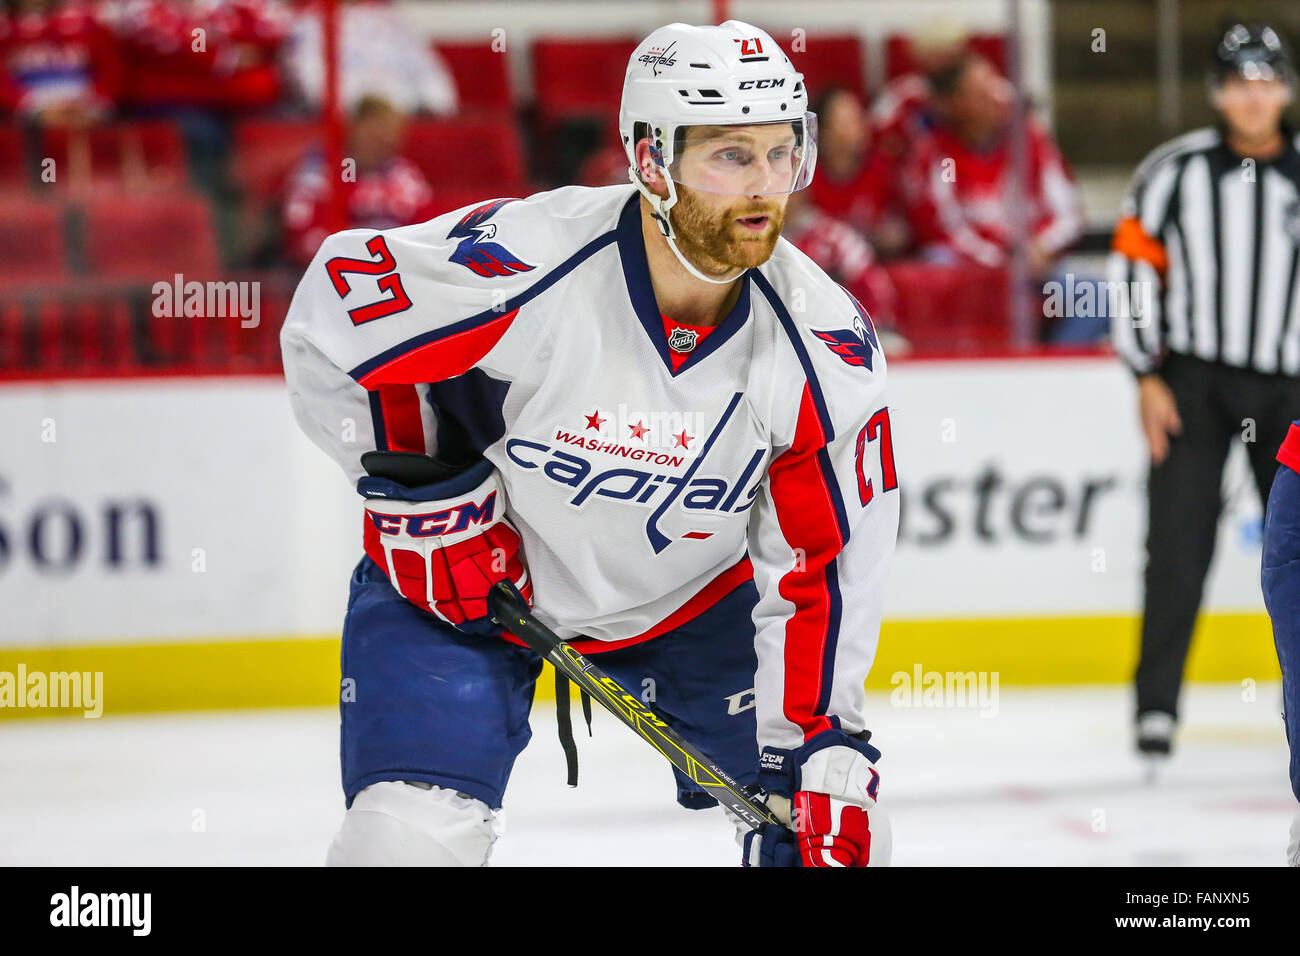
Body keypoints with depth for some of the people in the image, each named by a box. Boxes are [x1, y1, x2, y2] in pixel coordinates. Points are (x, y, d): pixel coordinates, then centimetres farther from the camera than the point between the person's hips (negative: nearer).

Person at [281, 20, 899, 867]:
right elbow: (329, 319, -16)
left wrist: (826, 750, -20)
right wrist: (418, 486, -16)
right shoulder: (517, 266, -31)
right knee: (412, 836, -19)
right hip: (461, 573, -3)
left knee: (837, 833, -3)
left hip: (689, 594, 3)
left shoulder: (828, 352, -21)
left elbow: (820, 571, -14)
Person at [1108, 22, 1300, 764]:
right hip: (1193, 379, -2)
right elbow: (1136, 265, 0)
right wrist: (1148, 378, -5)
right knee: (1180, 544, -6)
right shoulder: (1176, 172, -2)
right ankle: (1157, 704, -1)